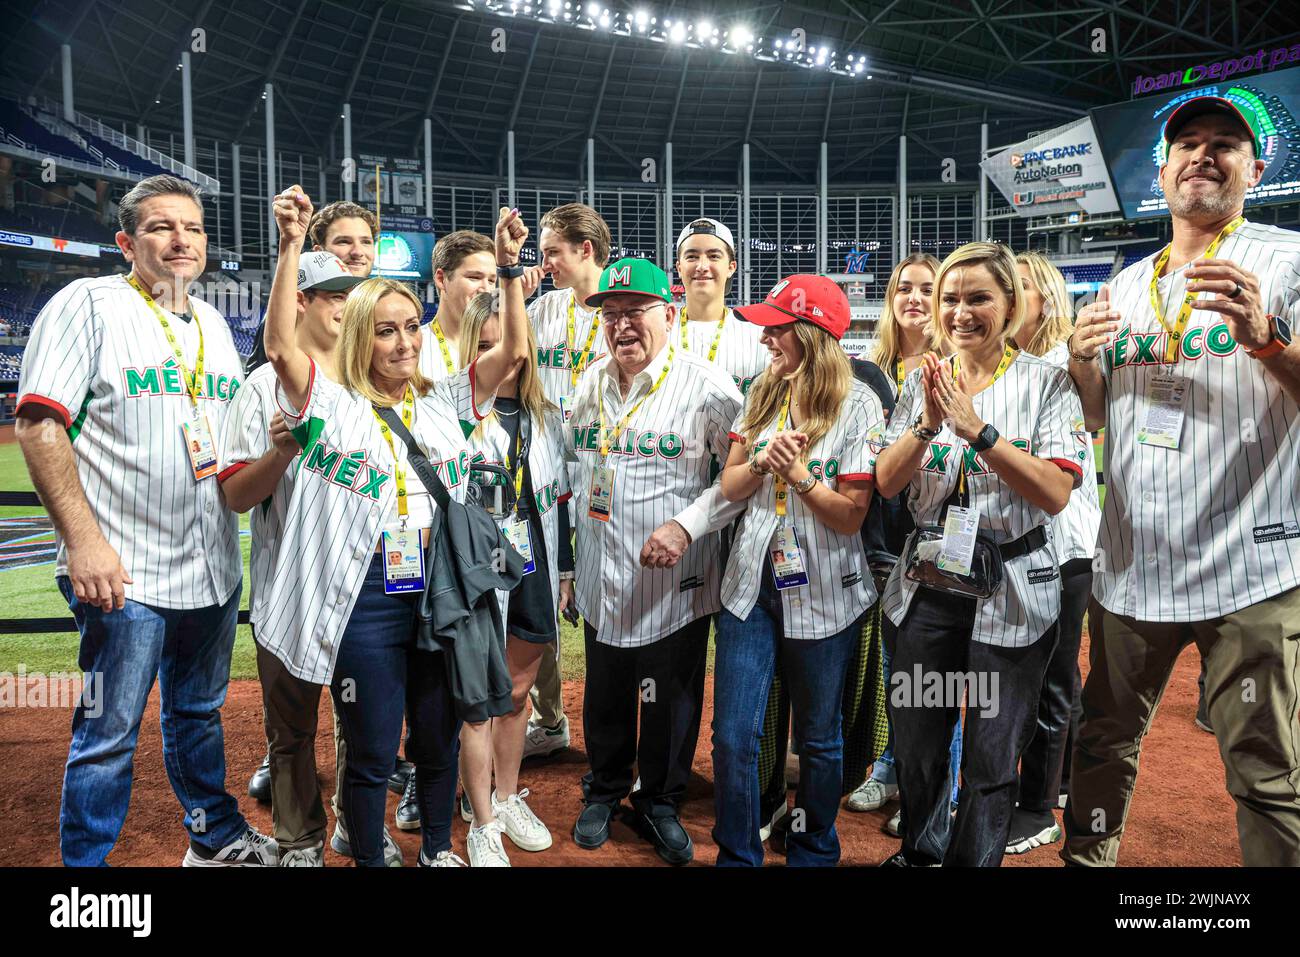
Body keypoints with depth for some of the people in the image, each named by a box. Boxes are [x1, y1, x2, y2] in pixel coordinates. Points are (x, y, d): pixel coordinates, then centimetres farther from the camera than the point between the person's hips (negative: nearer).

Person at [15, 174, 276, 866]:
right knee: (109, 736, 2)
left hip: (214, 569, 7)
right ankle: (86, 863, 20)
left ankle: (216, 838, 37)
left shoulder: (213, 324, 14)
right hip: (123, 574, -6)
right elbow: (38, 424, -13)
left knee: (198, 713, 20)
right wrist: (83, 539, -20)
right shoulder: (88, 304, -6)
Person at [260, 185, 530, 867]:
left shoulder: (445, 404, 10)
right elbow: (281, 344, -15)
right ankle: (368, 861, 30)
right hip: (367, 598, -3)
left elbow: (513, 351, 4)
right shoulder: (334, 408, 0)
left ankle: (438, 850, 39)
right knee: (372, 753, 8)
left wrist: (509, 267, -5)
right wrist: (291, 246, -22)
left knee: (439, 740, 18)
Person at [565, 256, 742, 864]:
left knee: (671, 700, 11)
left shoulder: (707, 387, -12)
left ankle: (659, 802, 34)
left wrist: (686, 525, -21)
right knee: (604, 698, 19)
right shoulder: (591, 382, 6)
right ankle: (604, 790, 42)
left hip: (676, 585, -4)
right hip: (601, 579, 5)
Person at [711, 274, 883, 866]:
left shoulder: (857, 405, -9)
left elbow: (851, 516, -11)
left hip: (822, 593, -3)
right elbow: (729, 487, 5)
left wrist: (797, 473, -21)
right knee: (732, 737, 3)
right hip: (751, 584, 4)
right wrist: (762, 462, -14)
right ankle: (737, 856, 22)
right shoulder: (761, 395, 6)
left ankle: (814, 852, 35)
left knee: (819, 739, 13)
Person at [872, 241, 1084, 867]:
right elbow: (887, 483, -1)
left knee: (991, 758, 9)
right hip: (928, 584, 4)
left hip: (1012, 591, -3)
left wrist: (978, 429, -24)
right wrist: (927, 424, -17)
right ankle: (920, 852, 40)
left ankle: (974, 861, 31)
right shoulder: (924, 381, 5)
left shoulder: (1046, 382, -5)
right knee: (915, 742, 16)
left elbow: (1056, 493, -16)